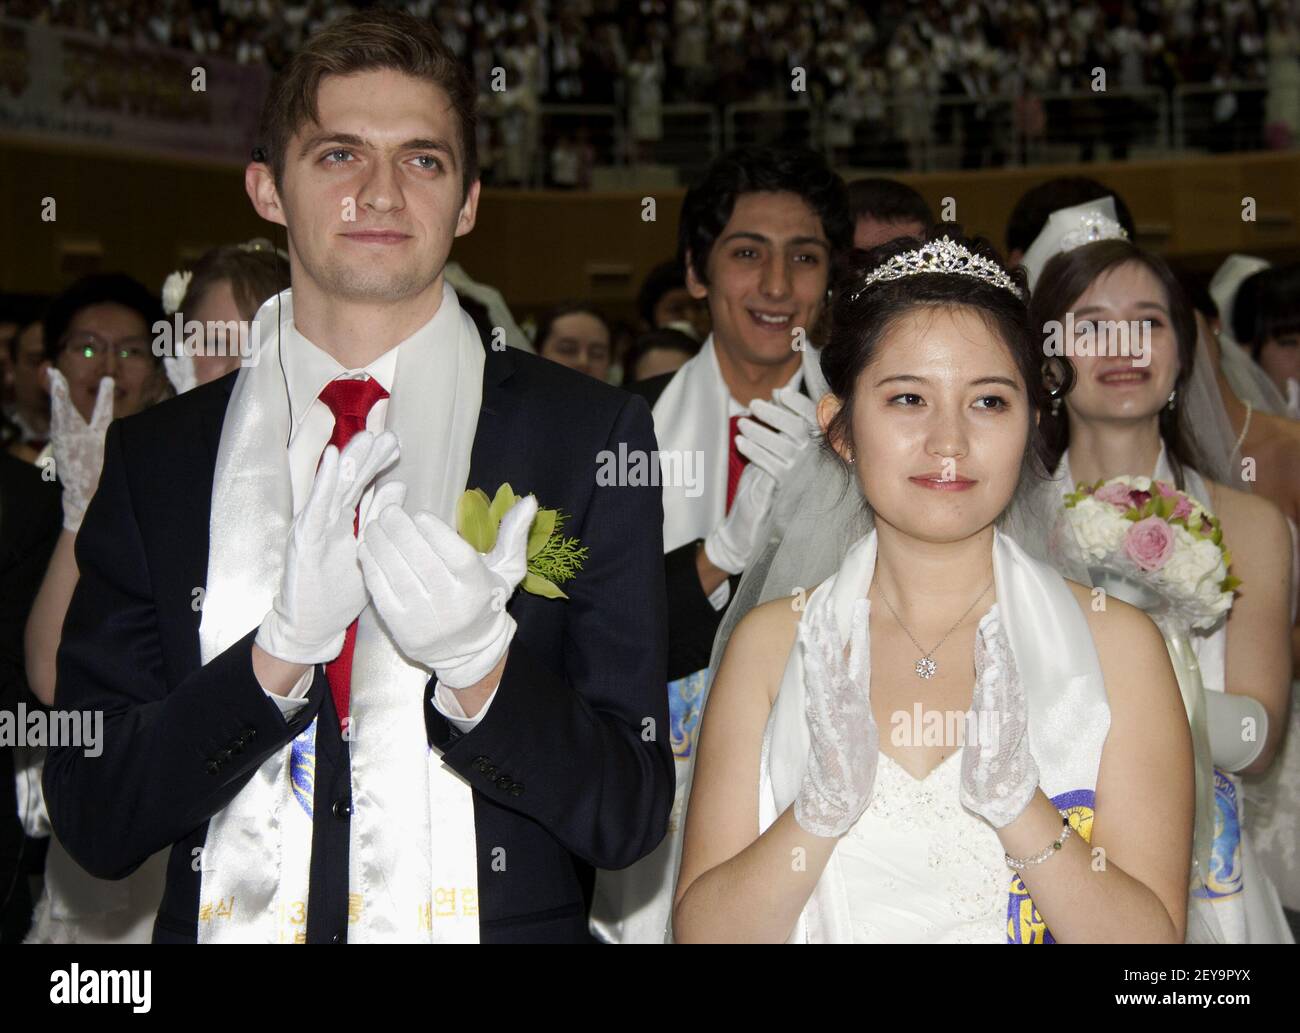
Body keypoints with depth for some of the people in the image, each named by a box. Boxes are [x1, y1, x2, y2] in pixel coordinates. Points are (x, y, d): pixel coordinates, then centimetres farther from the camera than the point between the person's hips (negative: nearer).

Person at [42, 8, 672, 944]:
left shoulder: (591, 435, -4)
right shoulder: (153, 456, 0)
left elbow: (631, 816, -6)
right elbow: (92, 822, -5)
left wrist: (478, 659, -22)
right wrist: (283, 647, -18)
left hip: (506, 923, 0)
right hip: (232, 923, 1)